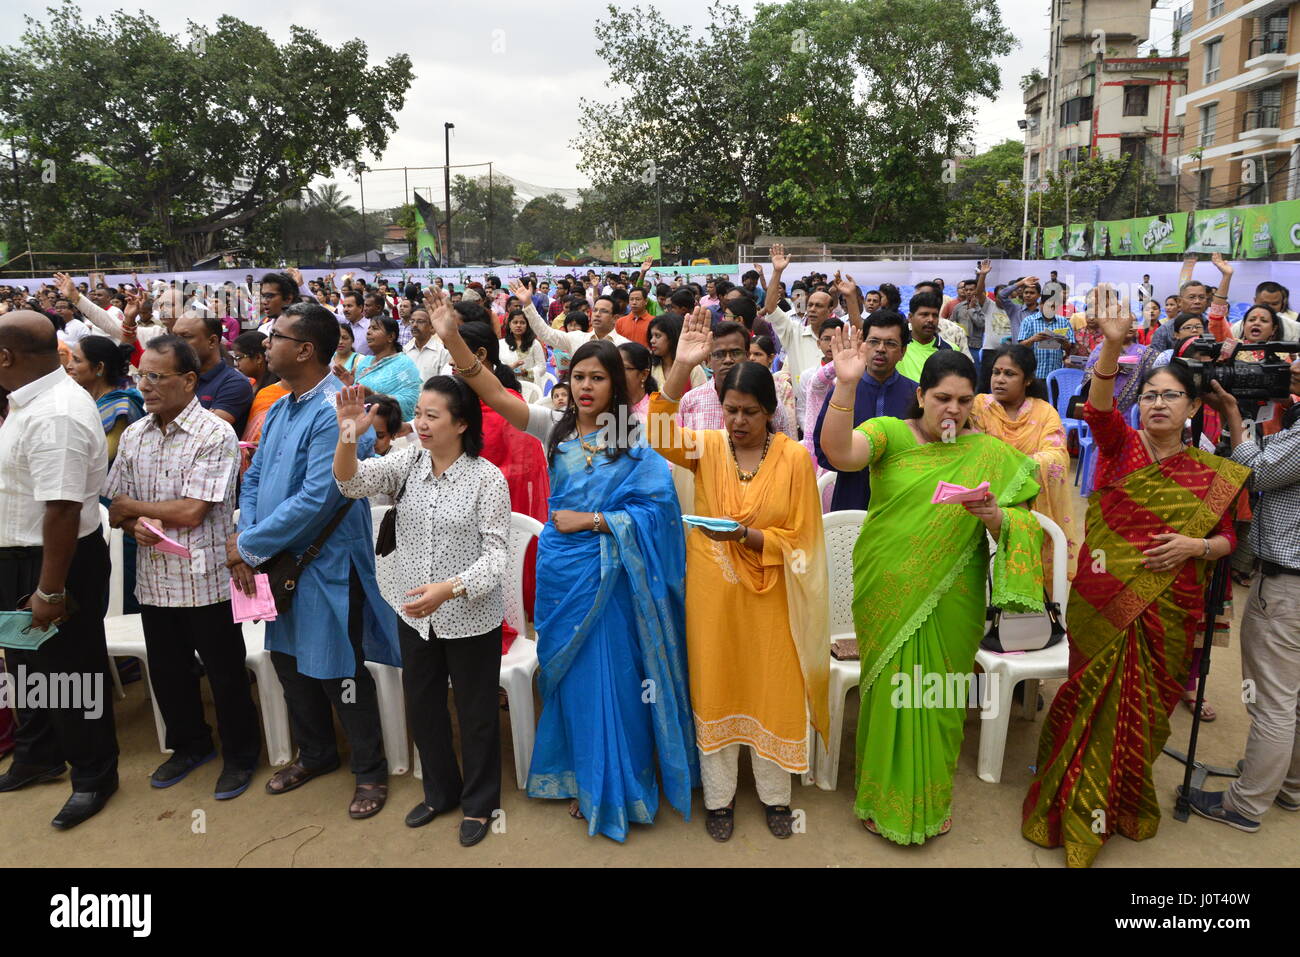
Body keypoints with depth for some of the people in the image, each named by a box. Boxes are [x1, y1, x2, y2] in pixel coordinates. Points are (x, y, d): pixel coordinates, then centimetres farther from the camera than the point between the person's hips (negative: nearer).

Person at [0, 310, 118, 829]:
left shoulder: (54, 416, -28)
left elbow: (62, 509, -31)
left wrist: (50, 591, -28)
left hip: (55, 560, -10)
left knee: (68, 670, 6)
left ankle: (93, 776, 25)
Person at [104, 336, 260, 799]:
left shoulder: (215, 435, -14)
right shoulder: (133, 436, 6)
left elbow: (191, 512, -20)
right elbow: (115, 507, 10)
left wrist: (130, 507, -6)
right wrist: (135, 525, -12)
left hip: (206, 581, -6)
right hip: (154, 578, 6)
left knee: (225, 673, 8)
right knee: (167, 672, 18)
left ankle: (240, 754, 27)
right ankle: (189, 745, 40)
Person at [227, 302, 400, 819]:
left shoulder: (335, 412, -22)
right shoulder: (278, 410, 8)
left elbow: (317, 499, -27)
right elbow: (254, 478, 12)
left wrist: (248, 544, -16)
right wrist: (245, 547, -4)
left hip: (326, 566, -9)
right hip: (280, 563, 9)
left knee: (338, 672, 4)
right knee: (290, 661, 20)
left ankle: (370, 771, 24)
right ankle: (315, 753, 41)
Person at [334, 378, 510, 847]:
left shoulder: (487, 477, -15)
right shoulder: (408, 462, -3)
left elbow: (497, 553, -17)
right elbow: (353, 482, -16)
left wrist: (448, 589, -30)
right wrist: (348, 436, -35)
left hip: (471, 618, -5)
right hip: (414, 614, 5)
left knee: (475, 712, 11)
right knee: (422, 706, 19)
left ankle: (478, 804, 33)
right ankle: (439, 792, 42)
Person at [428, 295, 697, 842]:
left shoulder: (632, 443, -4)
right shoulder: (556, 430, 4)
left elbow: (655, 509, -12)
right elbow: (494, 394, -8)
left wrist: (592, 520, -15)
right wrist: (453, 341, -20)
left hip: (607, 575, -3)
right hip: (561, 571, 3)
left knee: (609, 677, 3)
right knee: (570, 676, 13)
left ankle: (613, 790, 22)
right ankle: (581, 781, 31)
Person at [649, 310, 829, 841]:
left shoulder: (793, 457, -7)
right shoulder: (707, 447, -4)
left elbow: (799, 538, -7)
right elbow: (657, 434, -23)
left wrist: (746, 536, -23)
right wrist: (682, 367, -33)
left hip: (770, 597, -1)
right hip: (712, 593, 1)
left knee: (773, 692, 10)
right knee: (715, 690, 11)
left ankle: (775, 796, 32)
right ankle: (719, 798, 29)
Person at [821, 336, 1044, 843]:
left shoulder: (989, 453, 2)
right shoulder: (889, 433, -3)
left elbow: (1022, 526, 0)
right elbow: (839, 451, -23)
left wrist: (993, 515, -22)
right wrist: (846, 386, -35)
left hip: (952, 600, 2)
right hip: (887, 593, -1)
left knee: (940, 694, 12)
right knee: (890, 689, 9)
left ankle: (932, 796, 36)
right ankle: (884, 794, 31)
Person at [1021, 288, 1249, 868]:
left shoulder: (1213, 474, 4)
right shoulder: (1120, 444, -3)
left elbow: (1226, 540, 8)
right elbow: (1098, 407, -23)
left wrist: (1196, 546, -15)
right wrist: (1113, 344, -40)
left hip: (1169, 610, 2)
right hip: (1103, 600, -2)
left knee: (1143, 707, 14)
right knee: (1094, 700, 7)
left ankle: (1123, 802, 38)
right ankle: (1076, 808, 27)